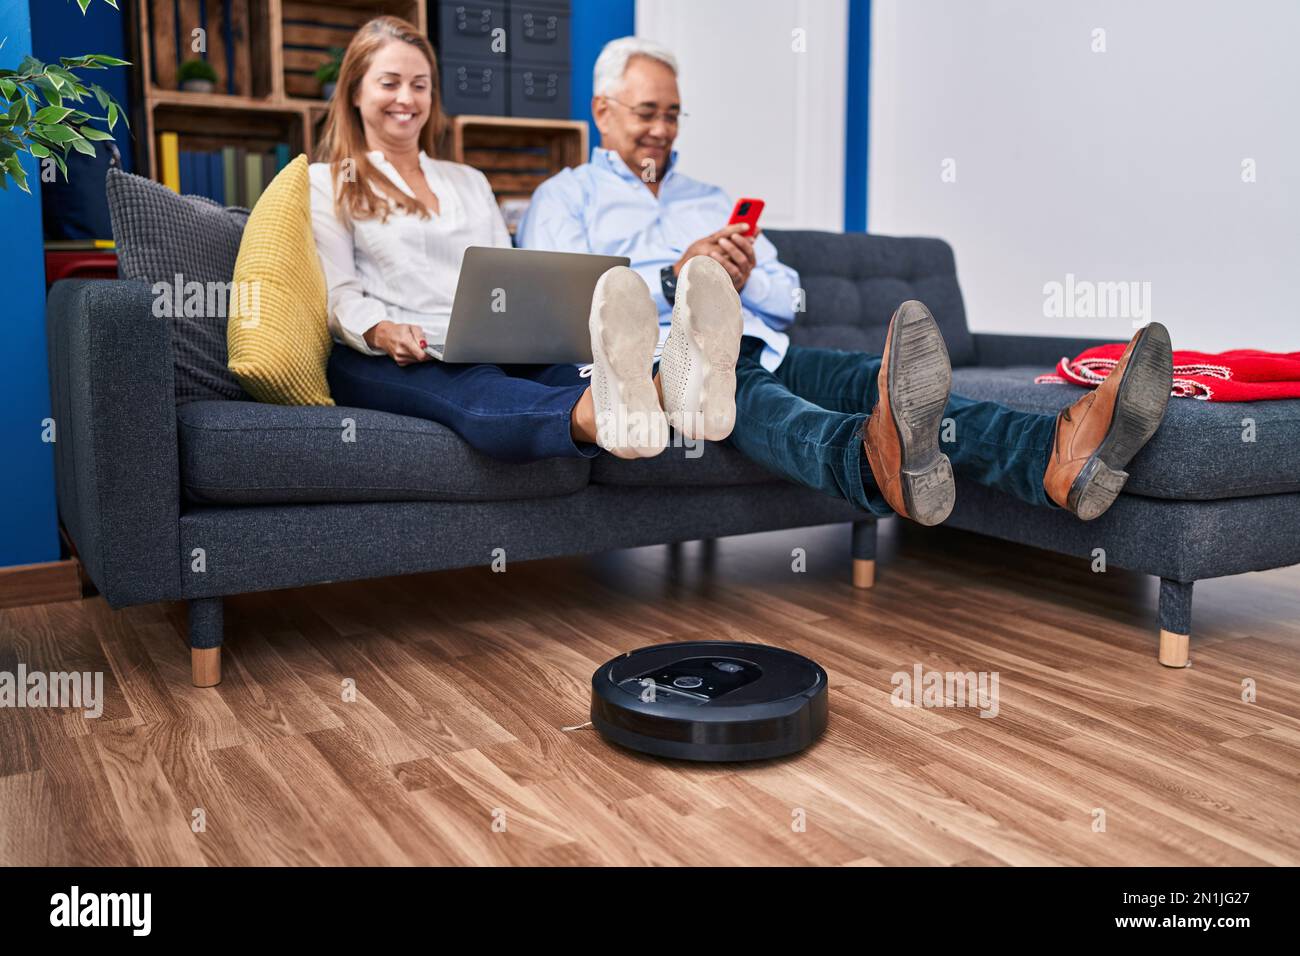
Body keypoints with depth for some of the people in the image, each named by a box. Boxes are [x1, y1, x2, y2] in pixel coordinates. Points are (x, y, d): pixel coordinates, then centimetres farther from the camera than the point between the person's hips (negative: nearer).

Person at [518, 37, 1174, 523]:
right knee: (737, 382, -42)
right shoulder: (565, 196, 20)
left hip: (756, 350, 5)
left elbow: (787, 298, 23)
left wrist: (742, 278, -2)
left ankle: (1058, 459, -54)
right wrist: (676, 277, -16)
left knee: (870, 374, -28)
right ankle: (881, 463, -75)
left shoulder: (710, 200, 34)